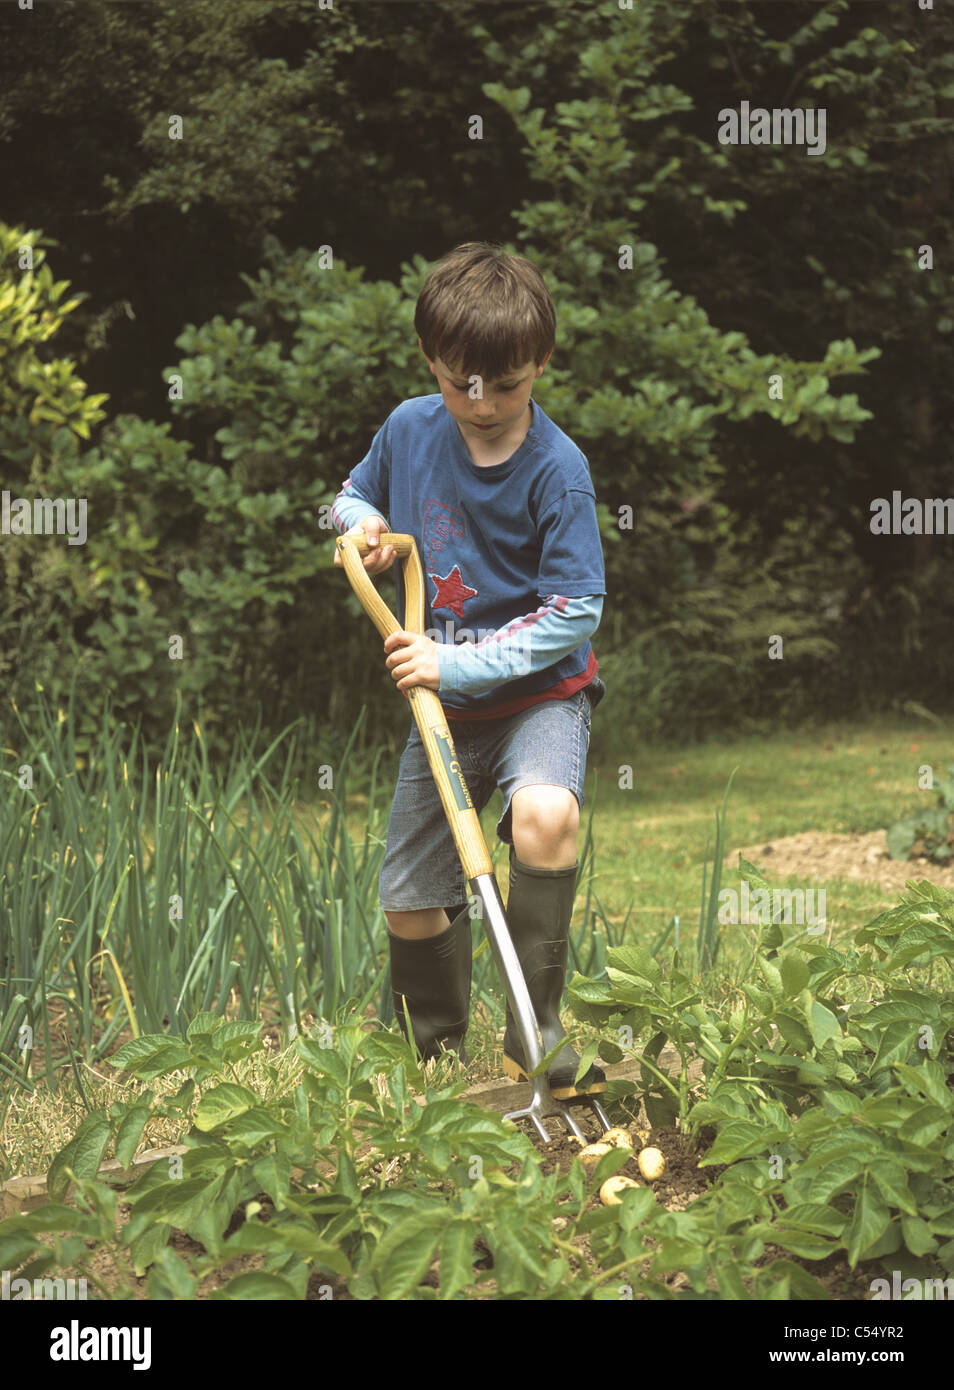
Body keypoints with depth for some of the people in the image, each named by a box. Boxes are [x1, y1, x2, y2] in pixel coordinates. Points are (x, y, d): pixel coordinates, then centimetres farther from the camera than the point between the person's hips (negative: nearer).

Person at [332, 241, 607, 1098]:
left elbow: (576, 611, -19)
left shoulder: (556, 468, -16)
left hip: (542, 691, -5)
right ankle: (439, 1054, 32)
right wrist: (362, 524, -5)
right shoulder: (410, 429, -1)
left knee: (546, 812, -36)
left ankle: (533, 1033, -22)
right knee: (409, 900, 6)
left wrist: (459, 664, -24)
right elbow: (354, 493, 20)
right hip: (443, 703, 5)